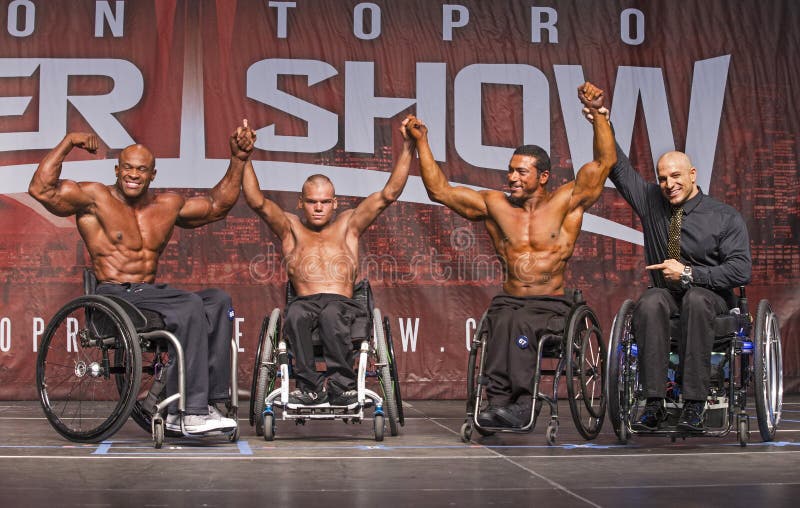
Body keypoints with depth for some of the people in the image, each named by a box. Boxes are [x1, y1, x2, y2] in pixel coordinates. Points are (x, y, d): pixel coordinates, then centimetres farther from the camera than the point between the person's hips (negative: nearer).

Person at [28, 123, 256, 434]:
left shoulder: (167, 205, 18)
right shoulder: (95, 198, 2)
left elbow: (217, 205, 27)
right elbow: (41, 189, -10)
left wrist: (238, 160, 21)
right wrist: (67, 143, -10)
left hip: (151, 294, 7)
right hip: (113, 297, -6)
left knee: (219, 301, -19)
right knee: (190, 306, -30)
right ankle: (191, 413, -31)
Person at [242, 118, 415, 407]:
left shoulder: (348, 226, 24)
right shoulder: (291, 229, 23)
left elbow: (389, 194, 17)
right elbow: (257, 202, 8)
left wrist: (408, 148, 9)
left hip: (344, 305, 0)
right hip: (306, 303, 0)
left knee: (331, 313, -38)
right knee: (295, 313, -37)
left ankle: (341, 386, -32)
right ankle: (311, 387, -33)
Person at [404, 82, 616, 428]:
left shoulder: (566, 202, 6)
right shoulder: (495, 205, 14)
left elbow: (605, 161, -2)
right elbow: (439, 190, 17)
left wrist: (597, 113, -13)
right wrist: (421, 142, 14)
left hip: (552, 306, -2)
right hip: (508, 301, 2)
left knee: (517, 325, -35)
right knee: (507, 323, -34)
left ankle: (505, 403, -40)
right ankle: (517, 403, -43)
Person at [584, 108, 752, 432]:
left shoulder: (725, 218, 0)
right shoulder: (651, 202, 10)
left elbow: (741, 271, -8)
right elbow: (619, 168, 12)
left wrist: (689, 273, -14)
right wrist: (603, 127, -2)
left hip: (709, 294, -2)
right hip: (665, 293, 2)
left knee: (695, 300, -39)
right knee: (649, 304, -35)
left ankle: (694, 404, -39)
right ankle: (654, 404, -37)